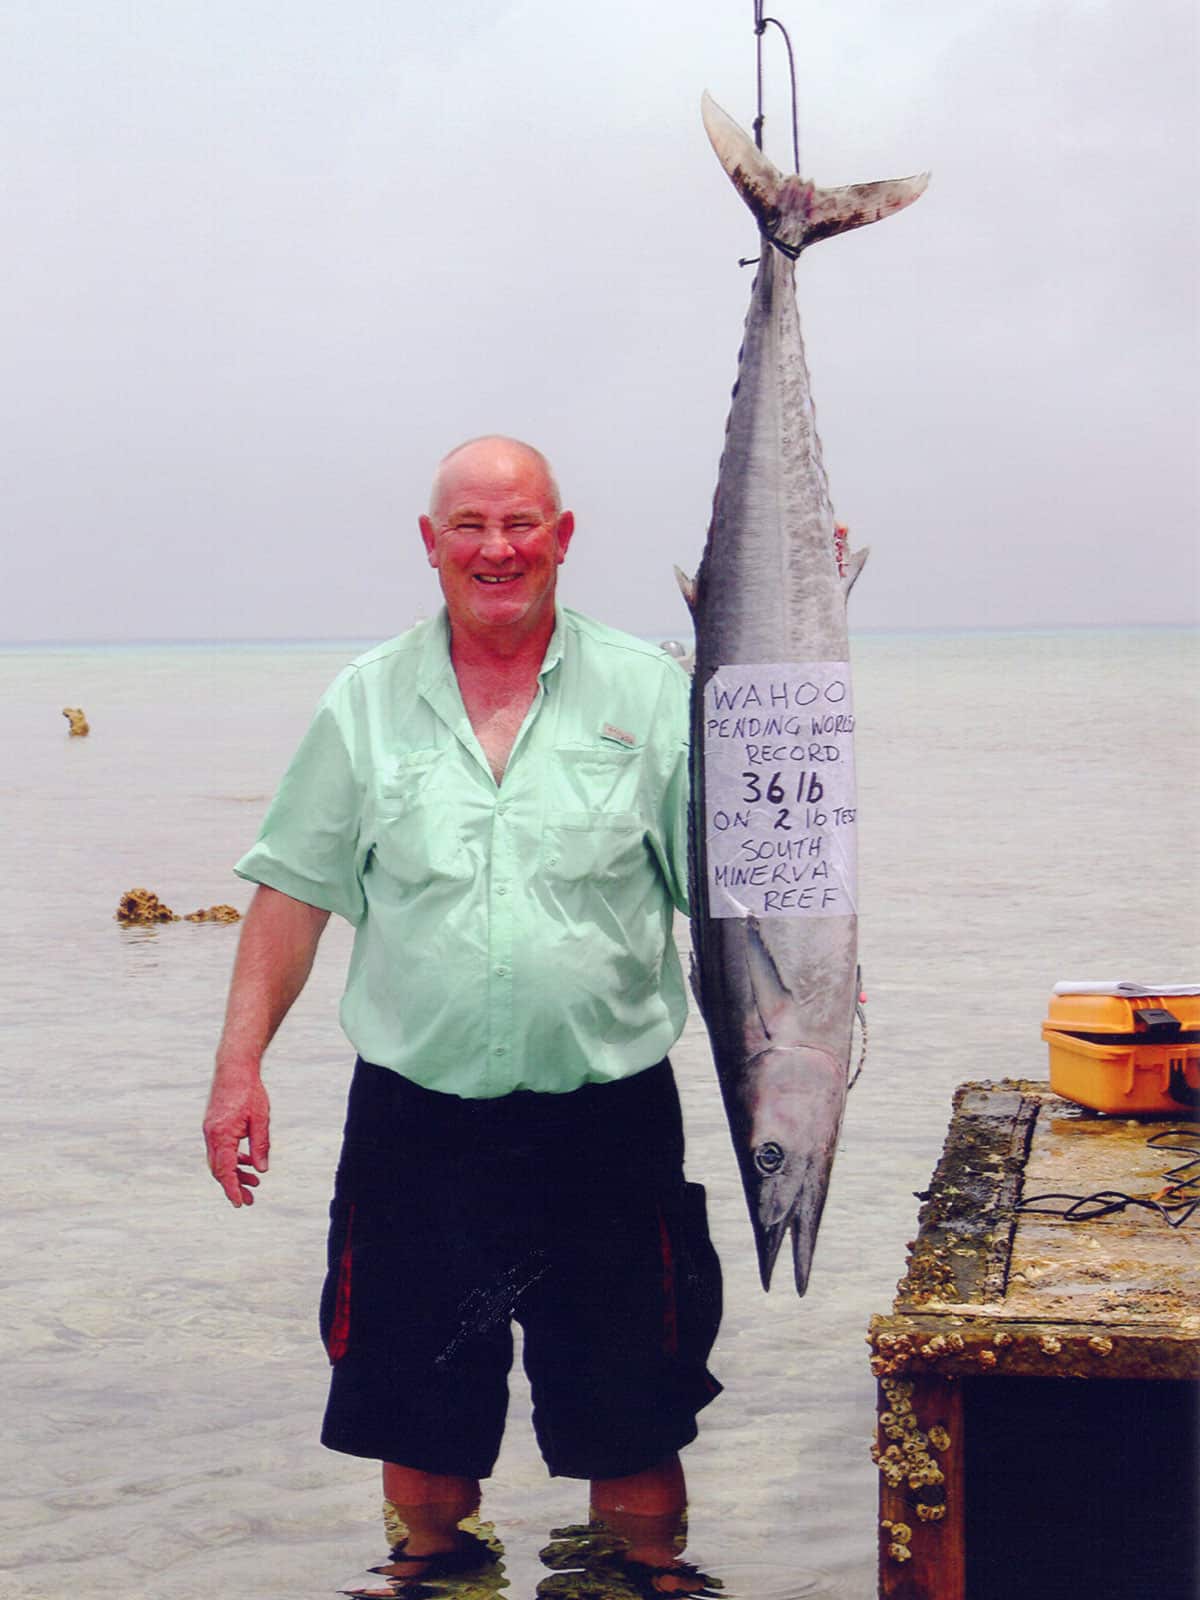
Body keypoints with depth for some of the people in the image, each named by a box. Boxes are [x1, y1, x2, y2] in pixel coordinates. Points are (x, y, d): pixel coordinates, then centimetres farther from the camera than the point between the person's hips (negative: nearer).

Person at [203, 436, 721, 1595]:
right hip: (417, 1119, 1)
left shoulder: (649, 693, 1)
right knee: (421, 1410, 13)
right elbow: (294, 891, 7)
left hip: (610, 1118, -1)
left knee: (631, 1416, 8)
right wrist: (239, 1066, 2)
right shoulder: (366, 702, 4)